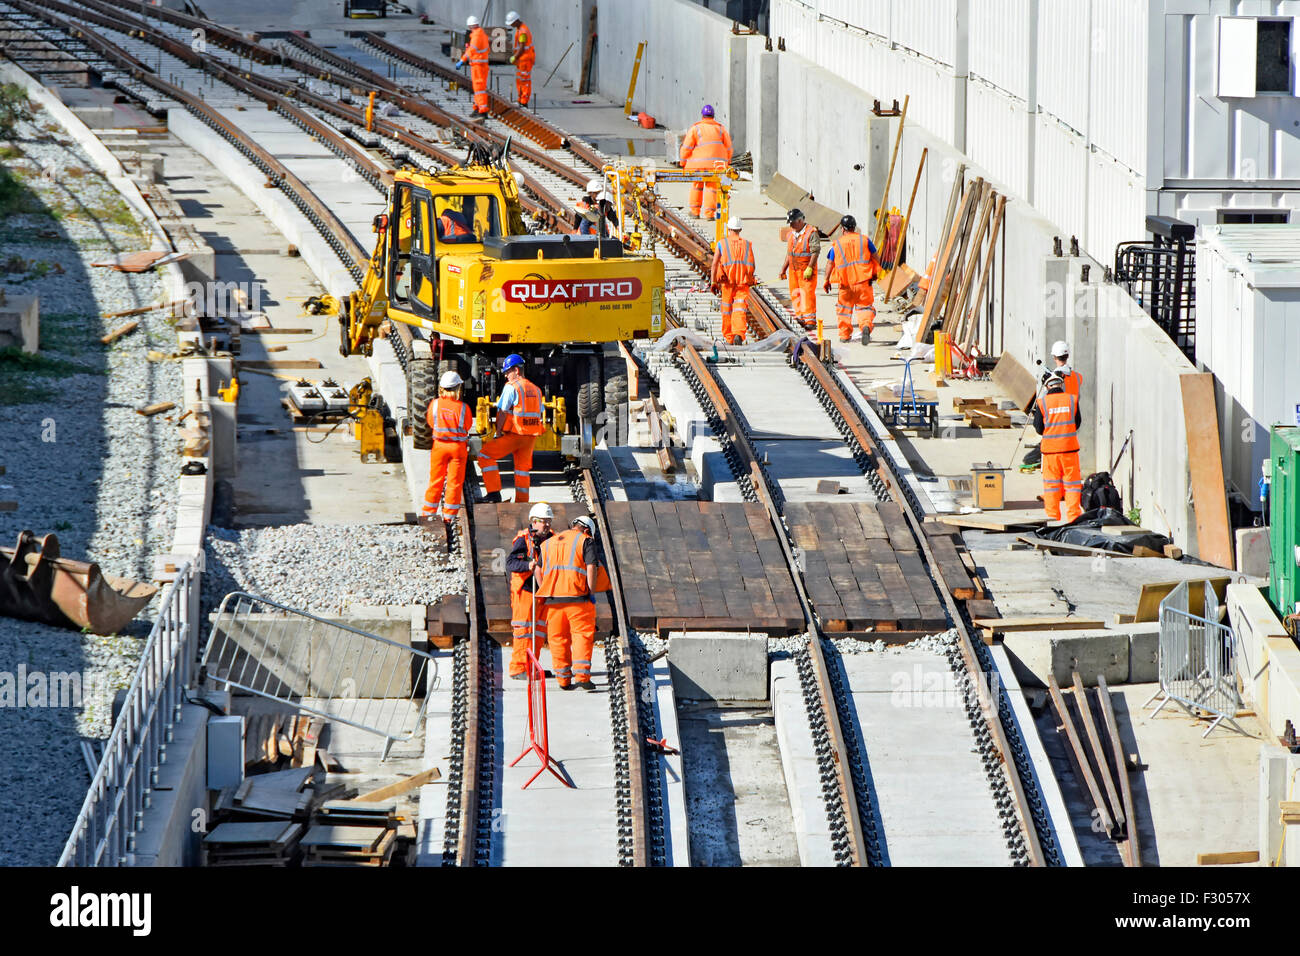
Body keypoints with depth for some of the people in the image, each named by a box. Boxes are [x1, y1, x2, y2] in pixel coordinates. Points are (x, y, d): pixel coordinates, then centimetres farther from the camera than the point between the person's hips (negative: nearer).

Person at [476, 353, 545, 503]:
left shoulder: (511, 387, -9)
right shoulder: (535, 390, 14)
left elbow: (503, 412, -12)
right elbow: (538, 414, 16)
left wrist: (497, 433, -6)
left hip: (514, 434, -7)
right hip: (531, 436, 7)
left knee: (485, 455, 1)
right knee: (522, 469, 15)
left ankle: (494, 494, -7)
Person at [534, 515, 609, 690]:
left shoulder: (549, 544, 20)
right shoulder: (585, 542, 2)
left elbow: (538, 571, 20)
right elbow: (591, 568, -9)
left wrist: (545, 594, 19)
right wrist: (591, 593, -5)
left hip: (553, 597, 4)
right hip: (578, 597, -4)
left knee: (558, 638, 10)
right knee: (583, 636, 0)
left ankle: (563, 679, 11)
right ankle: (582, 675, -12)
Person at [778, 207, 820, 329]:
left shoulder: (811, 233, -8)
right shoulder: (791, 234, 15)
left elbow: (815, 252, -14)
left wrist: (809, 268, -20)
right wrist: (783, 269, 17)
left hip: (807, 271, -7)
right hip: (794, 269, 7)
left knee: (807, 293, -10)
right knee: (795, 294, 6)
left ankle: (810, 320, -10)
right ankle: (800, 317, 11)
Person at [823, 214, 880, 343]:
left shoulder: (837, 244, 2)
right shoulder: (864, 240, 2)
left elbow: (830, 263, 7)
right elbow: (875, 257, 6)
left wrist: (827, 281, 17)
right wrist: (875, 273, 21)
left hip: (846, 283, 0)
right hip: (863, 281, 0)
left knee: (844, 308, 18)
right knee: (865, 307, 6)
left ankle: (844, 335, 19)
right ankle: (866, 325, -23)